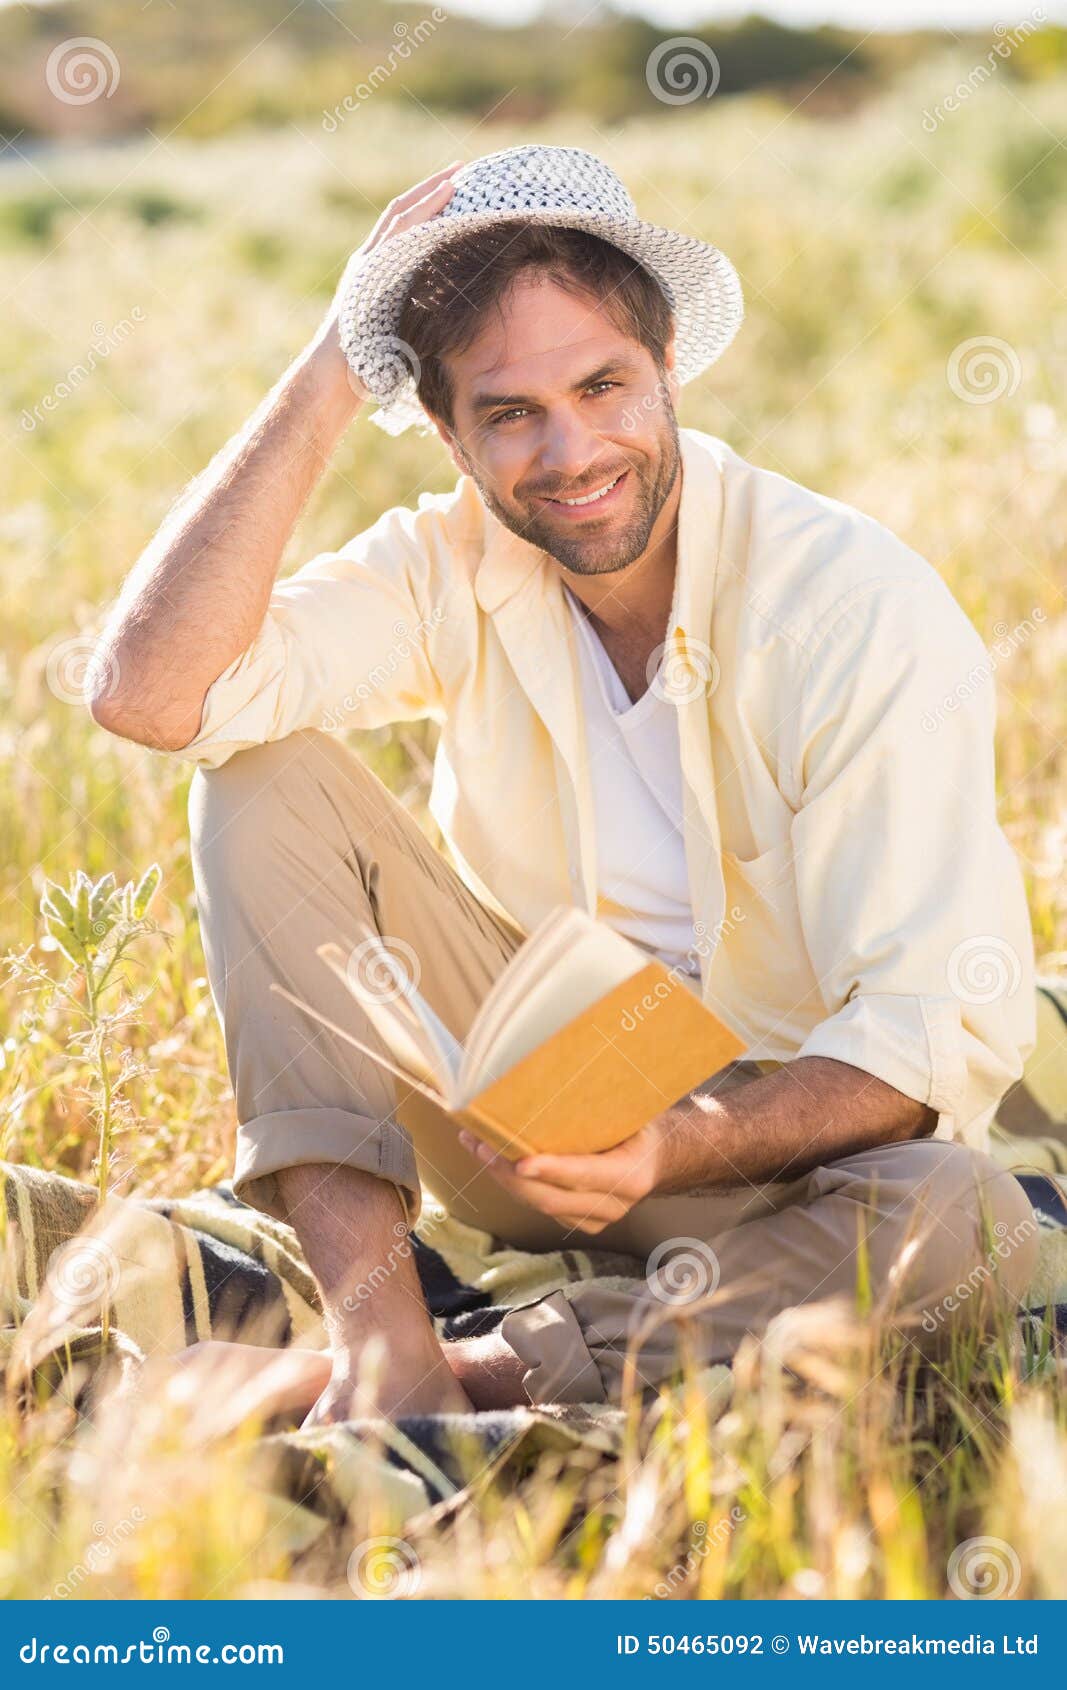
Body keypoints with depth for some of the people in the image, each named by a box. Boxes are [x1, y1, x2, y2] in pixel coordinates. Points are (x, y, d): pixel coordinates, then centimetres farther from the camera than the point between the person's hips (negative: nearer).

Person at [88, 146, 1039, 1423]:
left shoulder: (867, 611, -19)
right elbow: (148, 692, -23)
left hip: (775, 1144, -3)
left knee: (965, 1222, -37)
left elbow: (944, 1030, -22)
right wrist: (332, 368, -22)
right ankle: (376, 1334, -26)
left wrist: (671, 1146, -38)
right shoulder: (450, 568, -7)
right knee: (263, 770, -15)